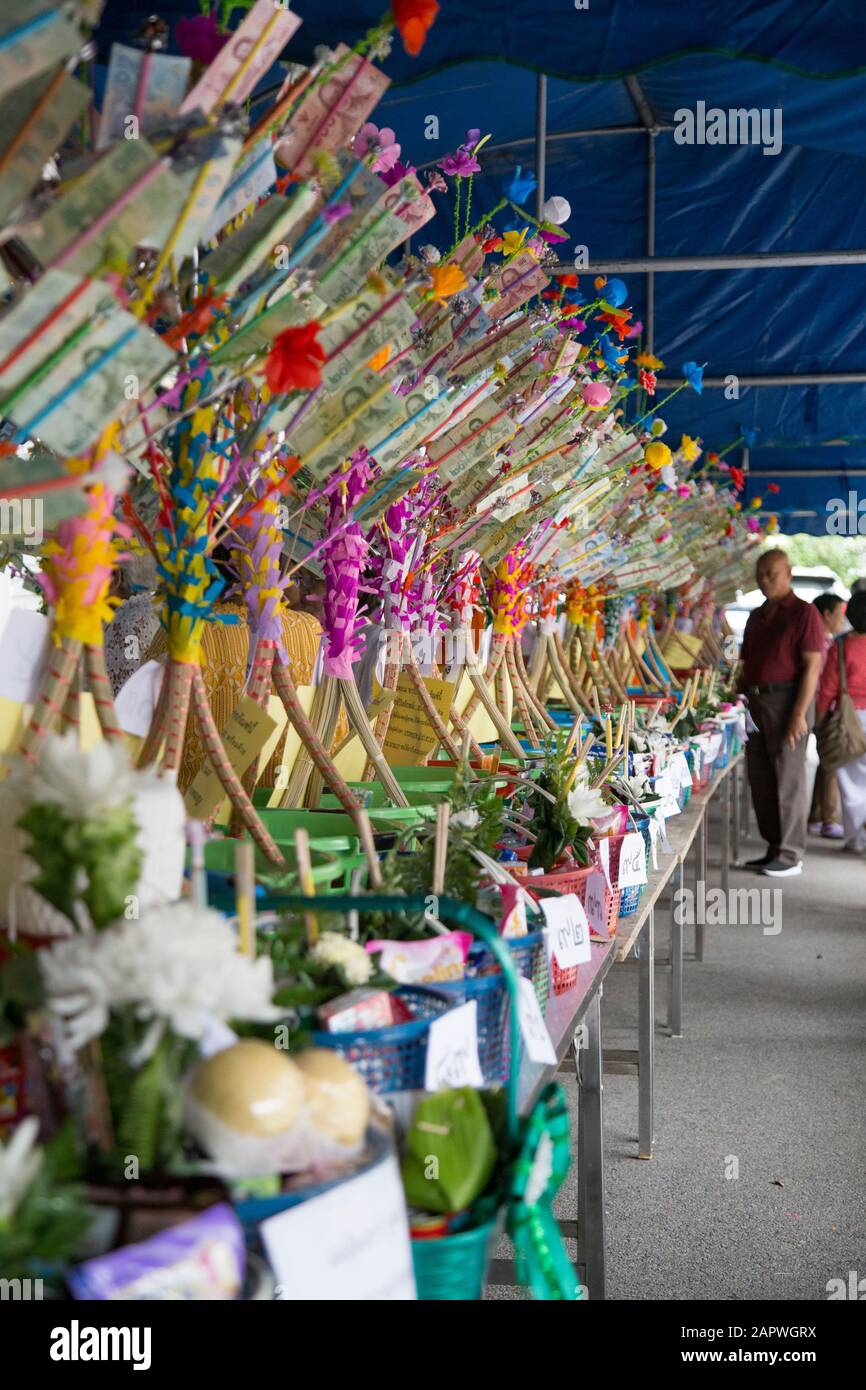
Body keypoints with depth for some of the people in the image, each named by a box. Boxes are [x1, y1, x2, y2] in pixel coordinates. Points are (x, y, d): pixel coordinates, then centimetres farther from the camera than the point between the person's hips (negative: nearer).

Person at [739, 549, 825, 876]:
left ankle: (791, 855, 1)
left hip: (786, 700, -8)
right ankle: (774, 848, 18)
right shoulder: (756, 617, 17)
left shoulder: (804, 613, -6)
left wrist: (799, 714, -18)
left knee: (788, 780, -4)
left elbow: (812, 667, -12)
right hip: (755, 702, 8)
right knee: (760, 781, 9)